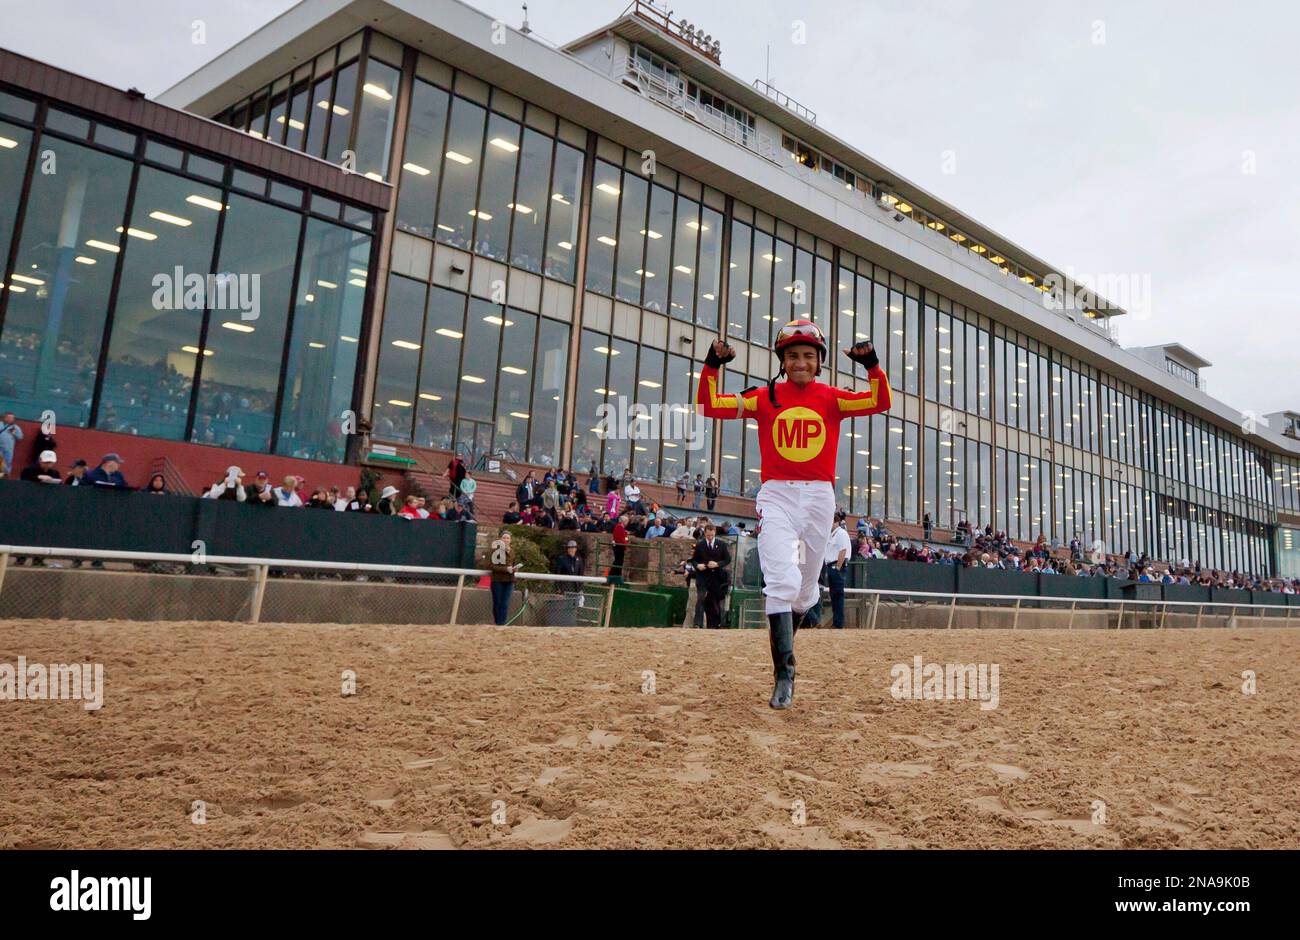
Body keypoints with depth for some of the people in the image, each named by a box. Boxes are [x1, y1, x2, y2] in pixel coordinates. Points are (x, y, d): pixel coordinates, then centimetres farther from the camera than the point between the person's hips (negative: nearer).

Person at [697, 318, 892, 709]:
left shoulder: (831, 398, 7)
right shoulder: (765, 398, 5)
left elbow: (881, 402, -7)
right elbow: (708, 406, -1)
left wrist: (872, 364, -20)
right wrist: (712, 365, -13)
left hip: (820, 497, 2)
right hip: (776, 496, -2)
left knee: (806, 587, 13)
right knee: (782, 581, -15)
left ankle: (788, 628, 44)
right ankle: (784, 674, -9)